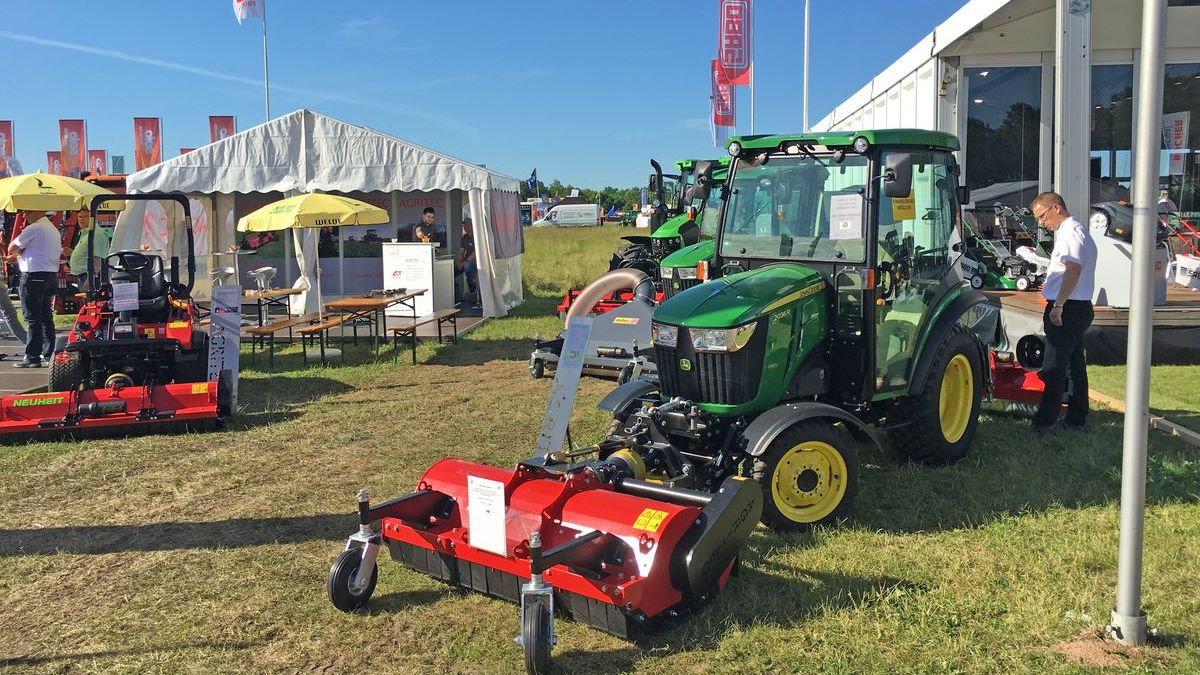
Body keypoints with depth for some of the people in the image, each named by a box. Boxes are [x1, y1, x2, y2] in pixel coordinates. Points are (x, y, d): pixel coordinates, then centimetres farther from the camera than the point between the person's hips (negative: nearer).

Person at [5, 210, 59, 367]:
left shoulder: (34, 229, -13)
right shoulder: (53, 229, 16)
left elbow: (11, 248, -5)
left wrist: (17, 253, 15)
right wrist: (22, 254, 9)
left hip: (33, 277, -9)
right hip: (51, 275, 9)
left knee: (32, 319, -6)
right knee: (46, 317, 12)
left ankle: (32, 357, -6)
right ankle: (48, 353, 15)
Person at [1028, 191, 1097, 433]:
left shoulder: (1070, 231, -13)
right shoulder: (1077, 230, 20)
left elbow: (1074, 269, -26)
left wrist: (1057, 305, -28)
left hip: (1067, 308, -11)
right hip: (1079, 307, 11)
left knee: (1054, 367, -9)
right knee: (1075, 364, 14)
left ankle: (1045, 421, -8)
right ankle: (1076, 418, 21)